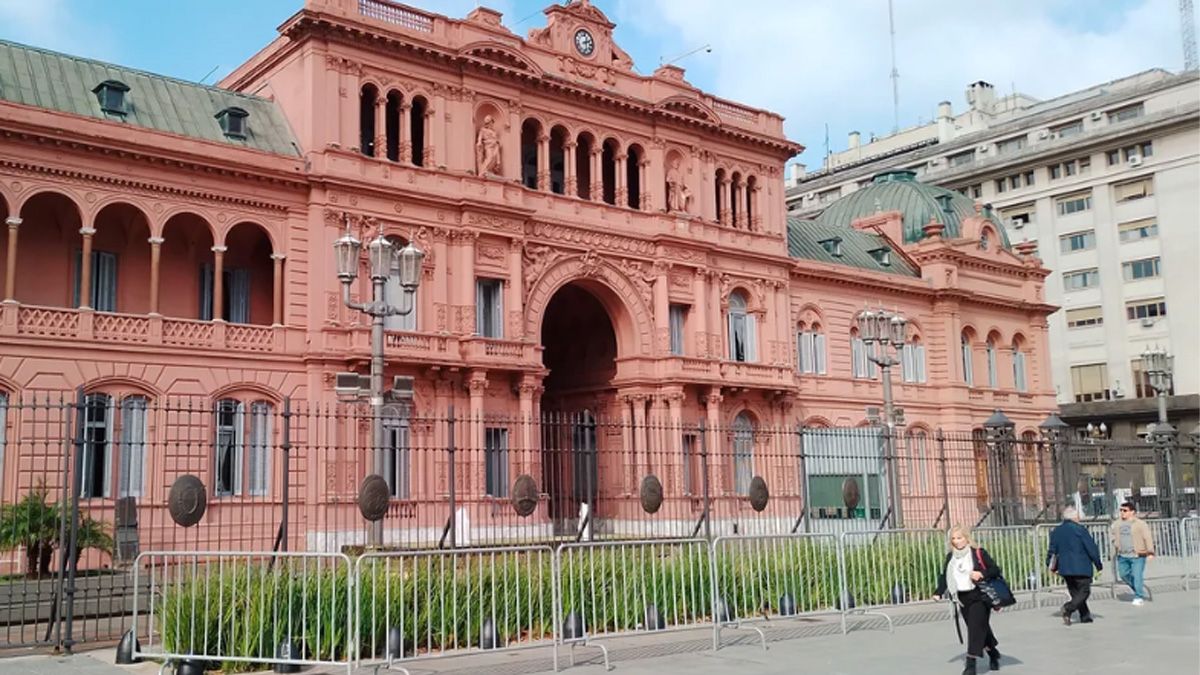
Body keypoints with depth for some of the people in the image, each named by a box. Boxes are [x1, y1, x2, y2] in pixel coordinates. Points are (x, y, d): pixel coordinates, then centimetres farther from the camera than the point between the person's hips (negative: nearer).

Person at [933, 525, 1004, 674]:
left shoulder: (978, 553, -6)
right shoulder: (950, 557, 9)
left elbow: (995, 570, -6)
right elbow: (945, 576, 12)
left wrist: (982, 574, -24)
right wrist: (939, 592, -1)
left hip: (979, 596, -5)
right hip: (963, 599, 5)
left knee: (976, 628, -12)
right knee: (981, 628, 14)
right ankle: (993, 654, 35)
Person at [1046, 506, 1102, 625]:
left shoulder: (1056, 531, 8)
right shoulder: (1080, 530, -10)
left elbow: (1052, 551, 11)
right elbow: (1092, 548, -8)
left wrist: (1052, 567, 20)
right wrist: (1098, 564, 2)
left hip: (1065, 569, 6)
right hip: (1081, 568, -6)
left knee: (1075, 592, 14)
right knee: (1084, 591, 0)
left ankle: (1085, 616, 15)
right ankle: (1068, 608, -19)